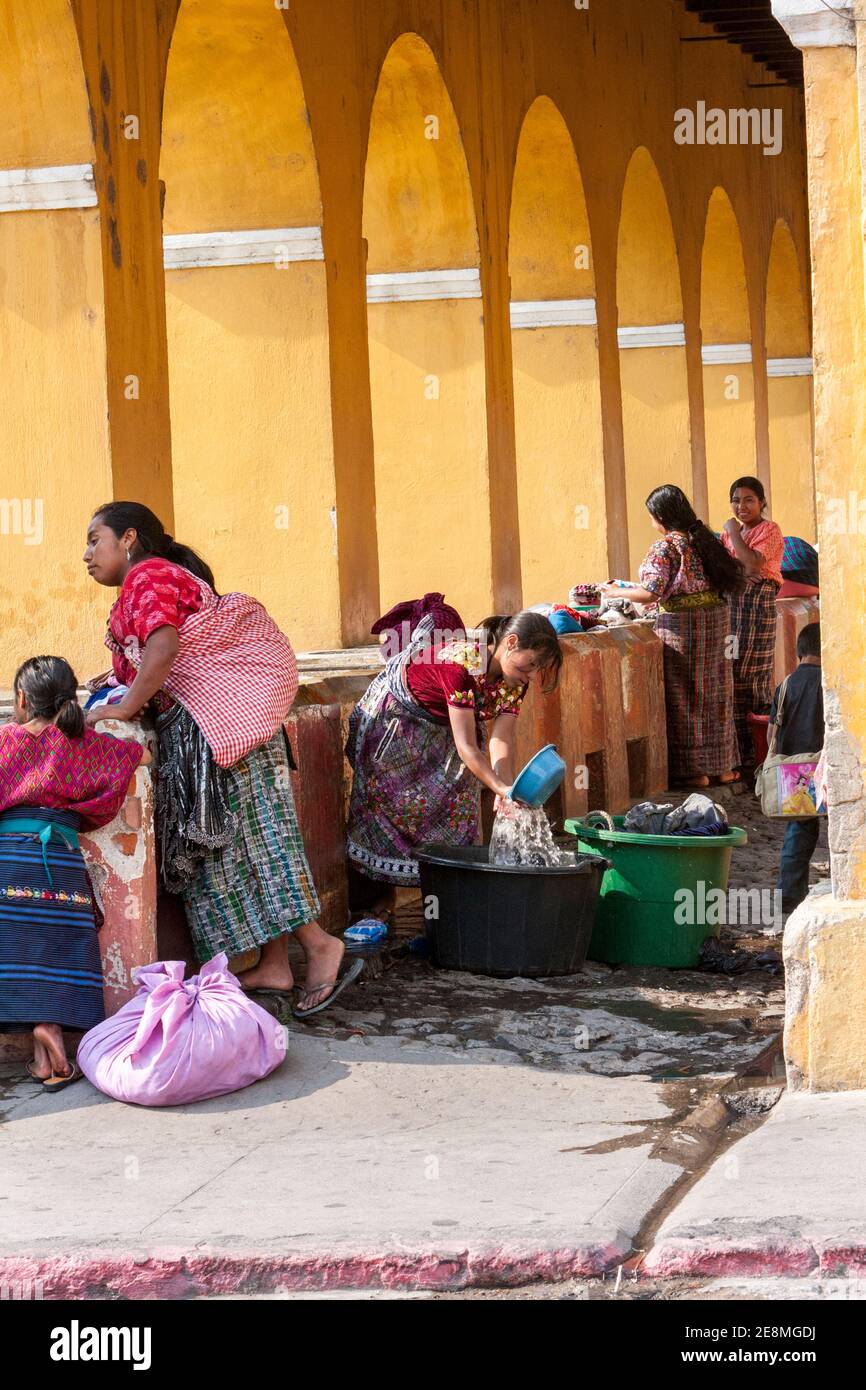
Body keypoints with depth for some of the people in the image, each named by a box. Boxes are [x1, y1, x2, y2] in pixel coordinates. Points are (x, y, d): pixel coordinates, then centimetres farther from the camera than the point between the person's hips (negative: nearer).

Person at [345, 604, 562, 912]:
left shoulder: (515, 679, -16)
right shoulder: (463, 664, -40)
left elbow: (501, 740, -22)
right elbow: (467, 747, -39)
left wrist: (506, 790, -38)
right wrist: (502, 789, -46)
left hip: (439, 731, 7)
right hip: (392, 721, -7)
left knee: (454, 803, 1)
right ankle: (376, 894, 11)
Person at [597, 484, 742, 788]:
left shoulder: (665, 548, -15)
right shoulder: (703, 539, 8)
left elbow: (651, 593, -19)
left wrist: (616, 592, -2)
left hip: (682, 624, -7)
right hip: (717, 617, 7)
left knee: (683, 696, 2)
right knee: (715, 693, 14)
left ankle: (694, 770, 5)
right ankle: (723, 766, 20)